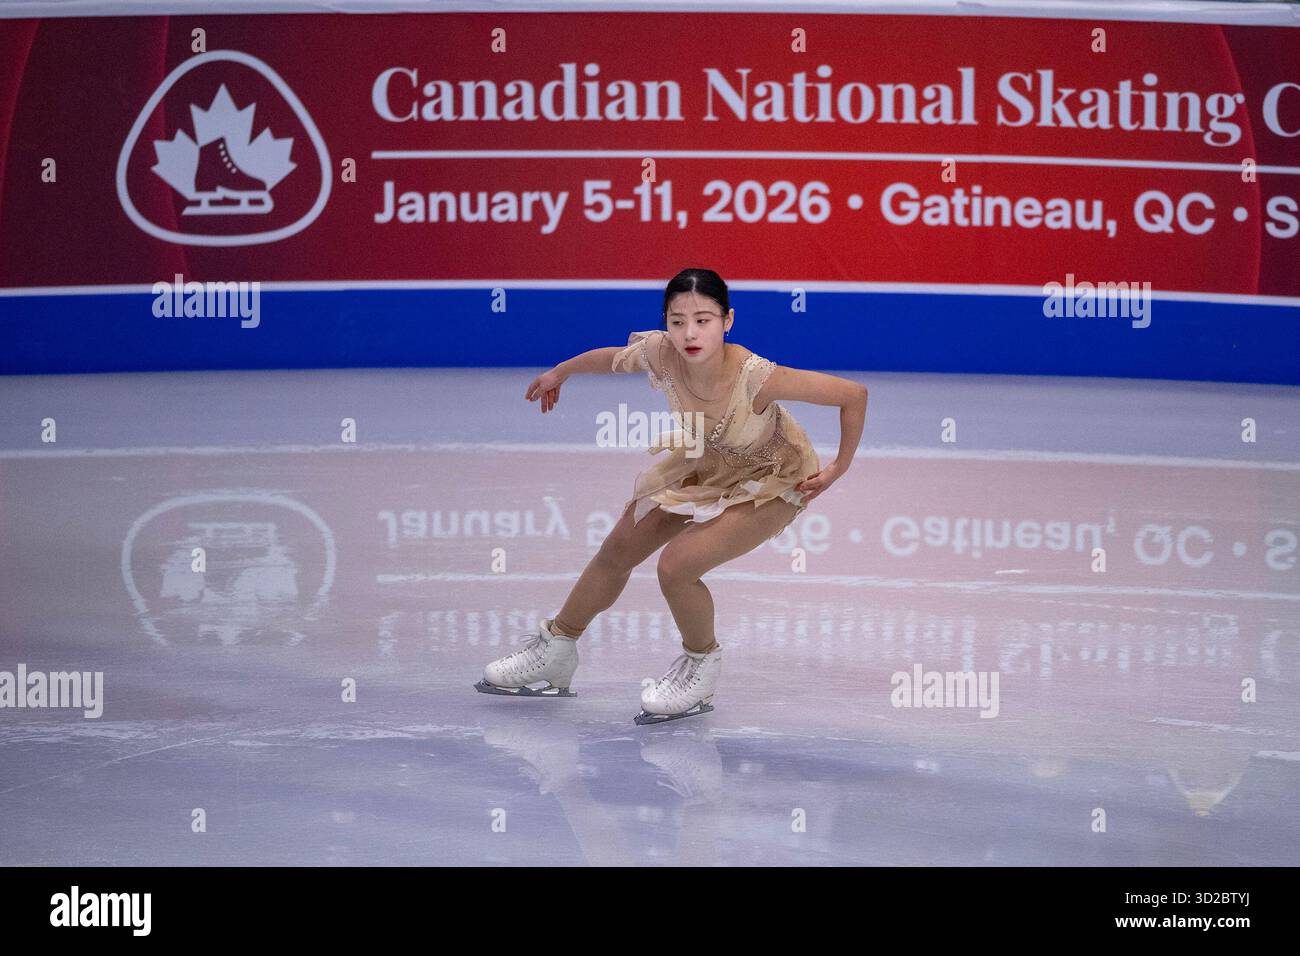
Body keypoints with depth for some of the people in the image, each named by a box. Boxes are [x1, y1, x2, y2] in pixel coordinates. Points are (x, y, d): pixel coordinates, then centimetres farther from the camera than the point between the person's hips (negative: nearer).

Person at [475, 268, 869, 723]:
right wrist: (559, 373, 16)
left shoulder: (755, 378, -40)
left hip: (772, 481, -6)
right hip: (705, 462, 6)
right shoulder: (660, 356, -26)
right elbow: (612, 357, -1)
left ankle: (701, 668, 10)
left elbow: (854, 394, -33)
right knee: (619, 550, 12)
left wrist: (839, 468, -20)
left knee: (676, 566, -21)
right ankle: (555, 651, 36)